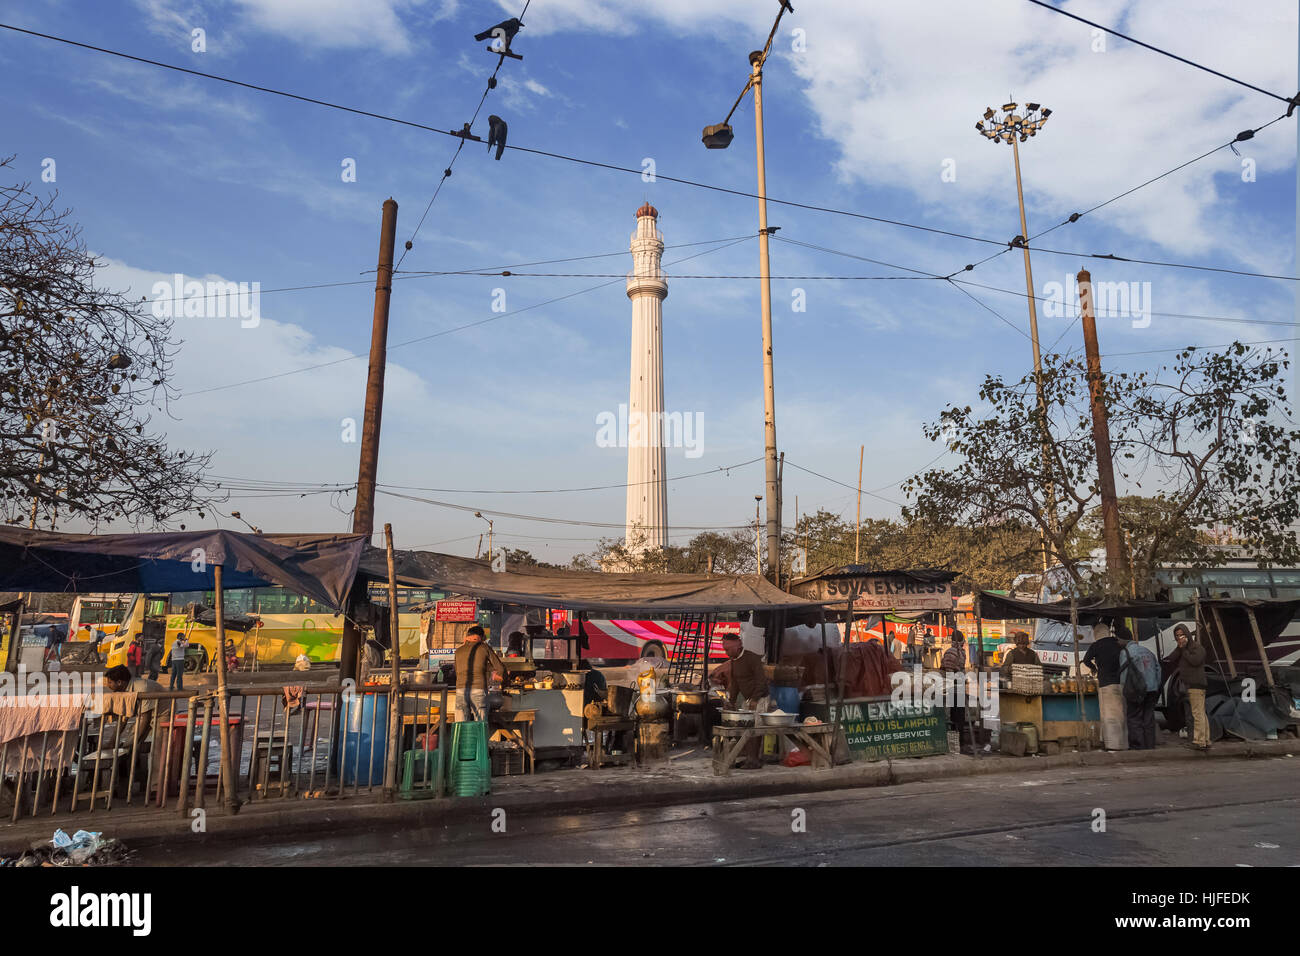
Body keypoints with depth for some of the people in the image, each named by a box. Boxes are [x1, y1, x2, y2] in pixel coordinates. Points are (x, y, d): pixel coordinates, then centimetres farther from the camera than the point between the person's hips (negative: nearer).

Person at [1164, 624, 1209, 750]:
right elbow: (1171, 661, 7)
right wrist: (1179, 648, -3)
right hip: (1188, 686, 8)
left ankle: (1199, 741, -12)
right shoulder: (1181, 649, 21)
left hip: (1196, 685, -8)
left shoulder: (1197, 647, -2)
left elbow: (1195, 660, -20)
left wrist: (1184, 650, -8)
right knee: (1201, 714, 9)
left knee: (1198, 713, -11)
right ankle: (1206, 741, 11)